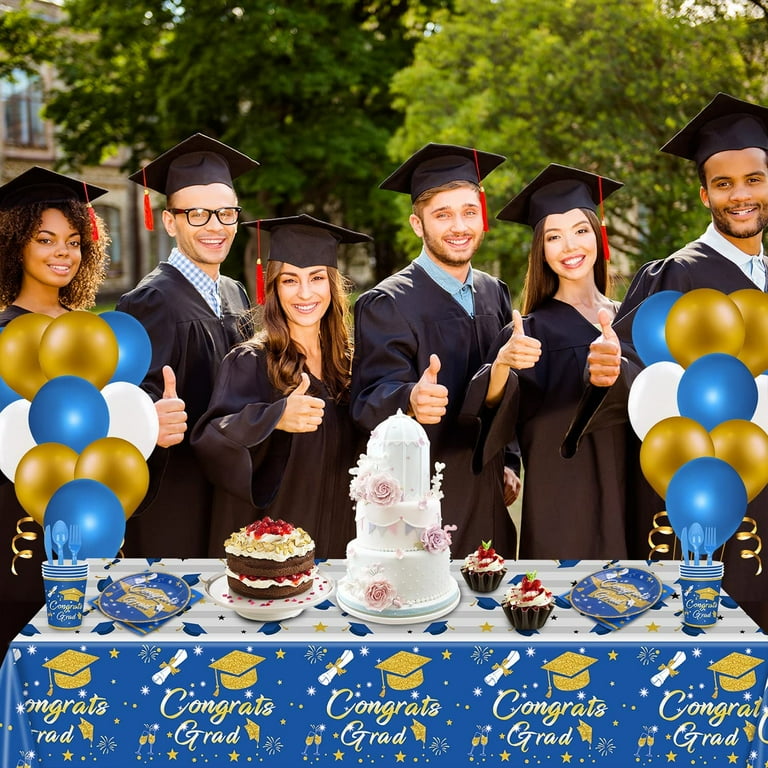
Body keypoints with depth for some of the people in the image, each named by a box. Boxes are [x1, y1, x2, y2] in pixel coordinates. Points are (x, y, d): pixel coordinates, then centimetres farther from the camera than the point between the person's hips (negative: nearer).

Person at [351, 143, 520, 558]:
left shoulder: (494, 293, 7)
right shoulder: (386, 304, -12)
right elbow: (372, 397, -20)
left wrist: (508, 463, 11)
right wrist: (410, 400, -41)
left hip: (488, 500, 6)